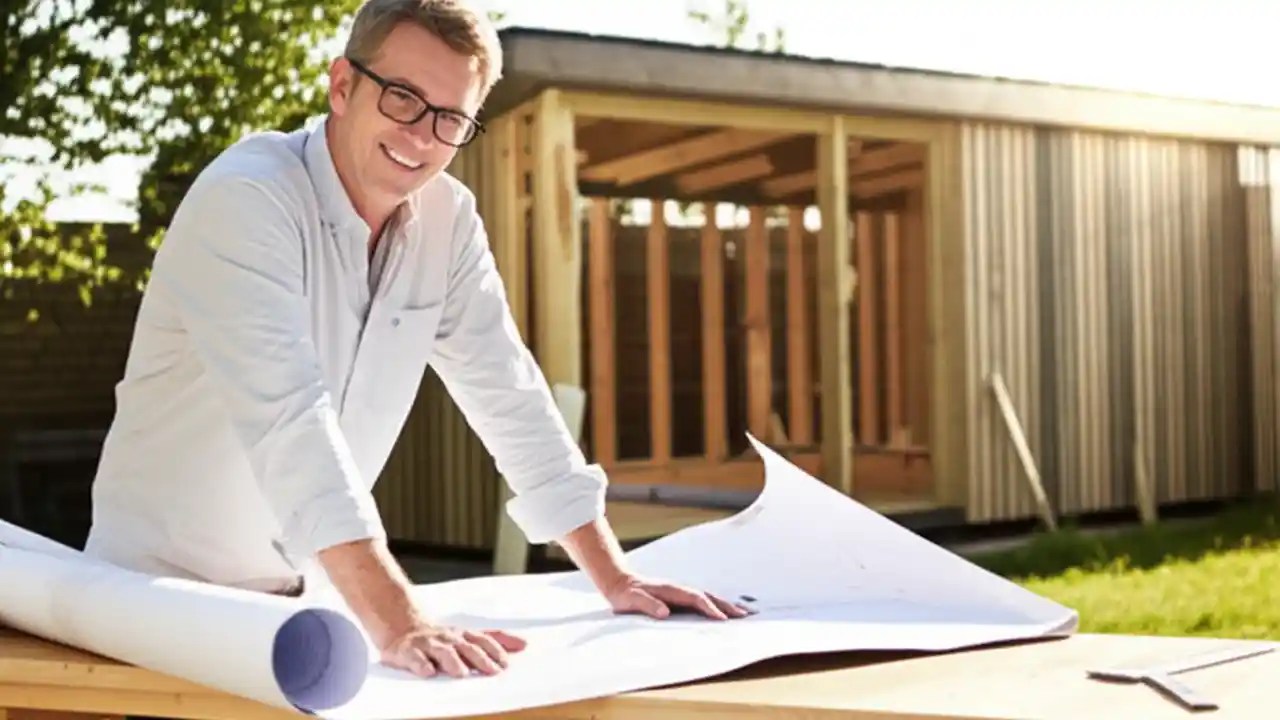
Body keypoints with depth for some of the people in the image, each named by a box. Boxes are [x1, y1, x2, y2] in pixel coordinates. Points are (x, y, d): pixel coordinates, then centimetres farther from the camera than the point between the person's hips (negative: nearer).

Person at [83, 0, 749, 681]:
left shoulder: (447, 218, -3)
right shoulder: (246, 199, -21)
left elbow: (509, 398, 1)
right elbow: (288, 419, -32)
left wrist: (615, 580, -3)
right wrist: (398, 622, -41)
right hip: (160, 583, -5)